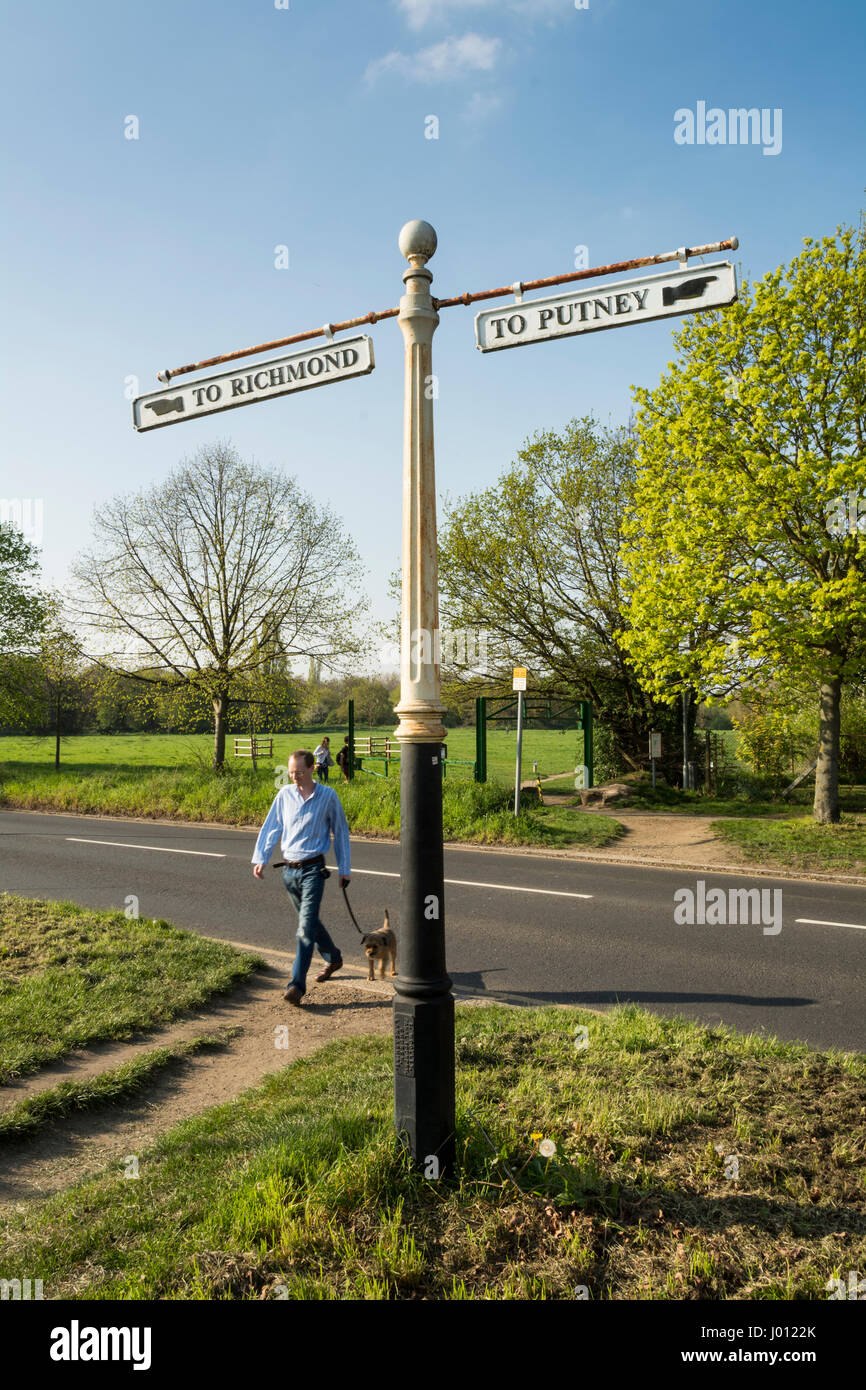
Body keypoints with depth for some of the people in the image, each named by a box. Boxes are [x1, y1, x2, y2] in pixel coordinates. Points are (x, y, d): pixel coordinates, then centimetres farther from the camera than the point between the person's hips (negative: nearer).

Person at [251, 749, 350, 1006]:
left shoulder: (328, 796, -3)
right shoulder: (284, 795, 4)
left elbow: (340, 833, 4)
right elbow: (270, 828, 6)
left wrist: (344, 869, 5)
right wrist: (259, 858, -6)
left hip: (313, 869, -4)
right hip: (289, 869, 4)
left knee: (306, 926, -11)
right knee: (309, 920, 18)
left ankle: (297, 985, -10)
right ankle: (333, 958, 39)